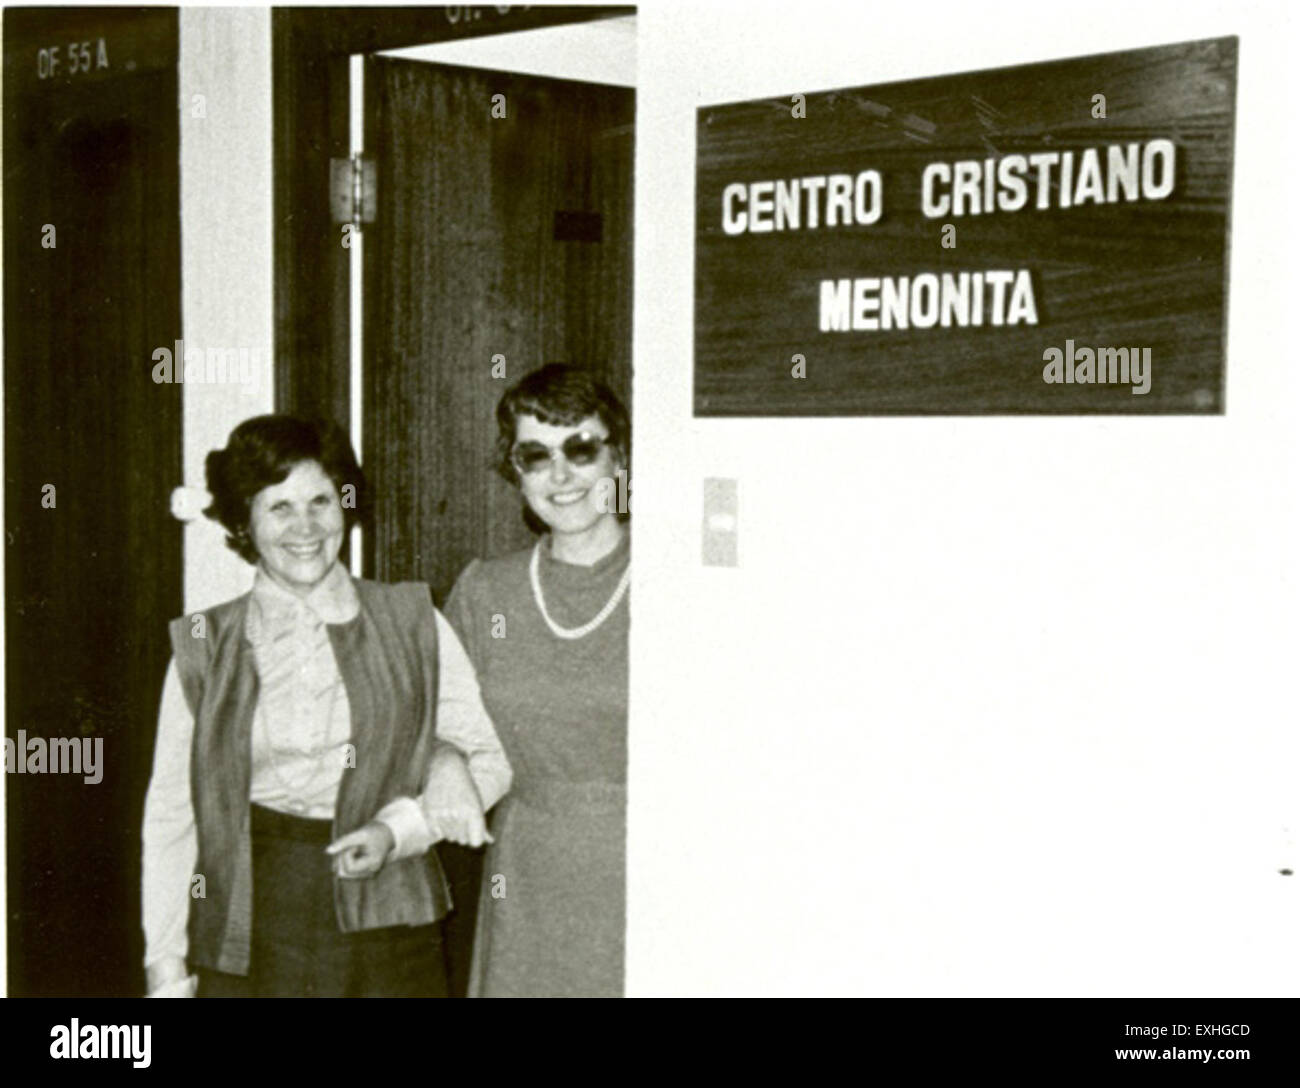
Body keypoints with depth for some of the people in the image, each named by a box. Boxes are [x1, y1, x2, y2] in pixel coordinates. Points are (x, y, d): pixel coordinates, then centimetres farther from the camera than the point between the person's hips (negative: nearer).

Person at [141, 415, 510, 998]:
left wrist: (399, 828, -9)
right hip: (250, 943, 0)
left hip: (387, 928, 0)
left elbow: (488, 760, 7)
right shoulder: (204, 649, 5)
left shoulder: (413, 623, 5)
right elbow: (170, 813, 7)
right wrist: (166, 967, 3)